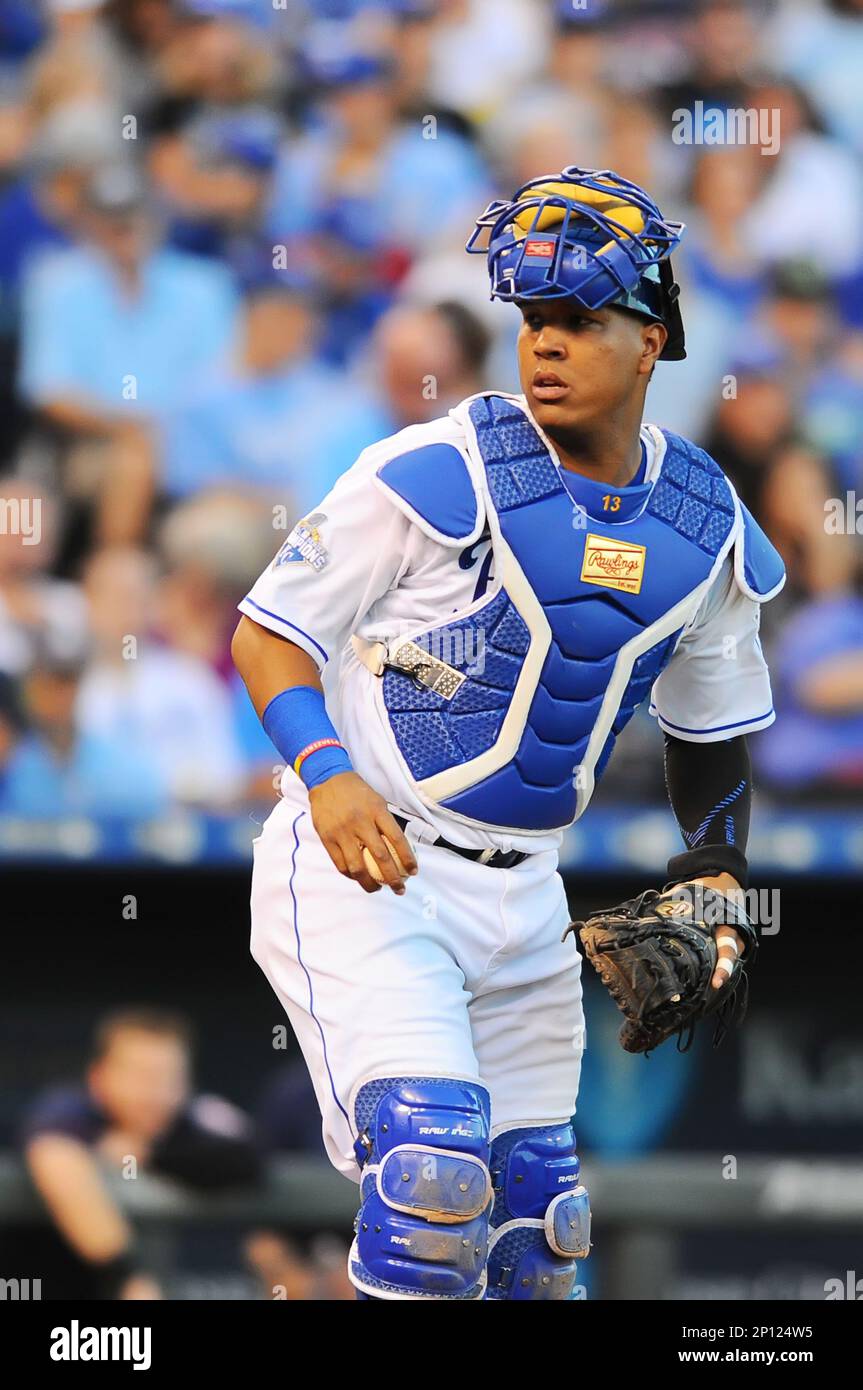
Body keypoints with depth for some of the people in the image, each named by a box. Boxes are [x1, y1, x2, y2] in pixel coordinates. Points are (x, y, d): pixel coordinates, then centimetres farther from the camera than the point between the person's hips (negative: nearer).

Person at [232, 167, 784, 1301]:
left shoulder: (708, 529, 4)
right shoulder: (440, 472, -13)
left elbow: (713, 731, 19)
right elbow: (268, 632, -8)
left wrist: (716, 878, 5)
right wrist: (327, 775, -24)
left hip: (522, 897, 6)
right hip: (360, 867, -6)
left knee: (534, 1231, 9)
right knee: (434, 1165, -25)